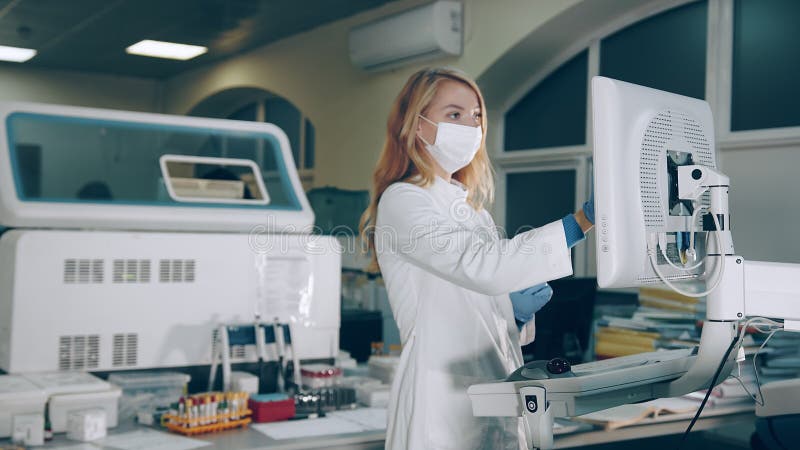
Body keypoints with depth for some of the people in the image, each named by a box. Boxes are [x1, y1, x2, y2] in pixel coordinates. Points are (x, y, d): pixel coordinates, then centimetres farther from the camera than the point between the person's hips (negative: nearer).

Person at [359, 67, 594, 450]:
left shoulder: (472, 210, 18)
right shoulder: (401, 201, -8)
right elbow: (481, 266, -24)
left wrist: (516, 312, 1)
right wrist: (581, 221, -27)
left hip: (495, 394, 8)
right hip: (443, 400, -7)